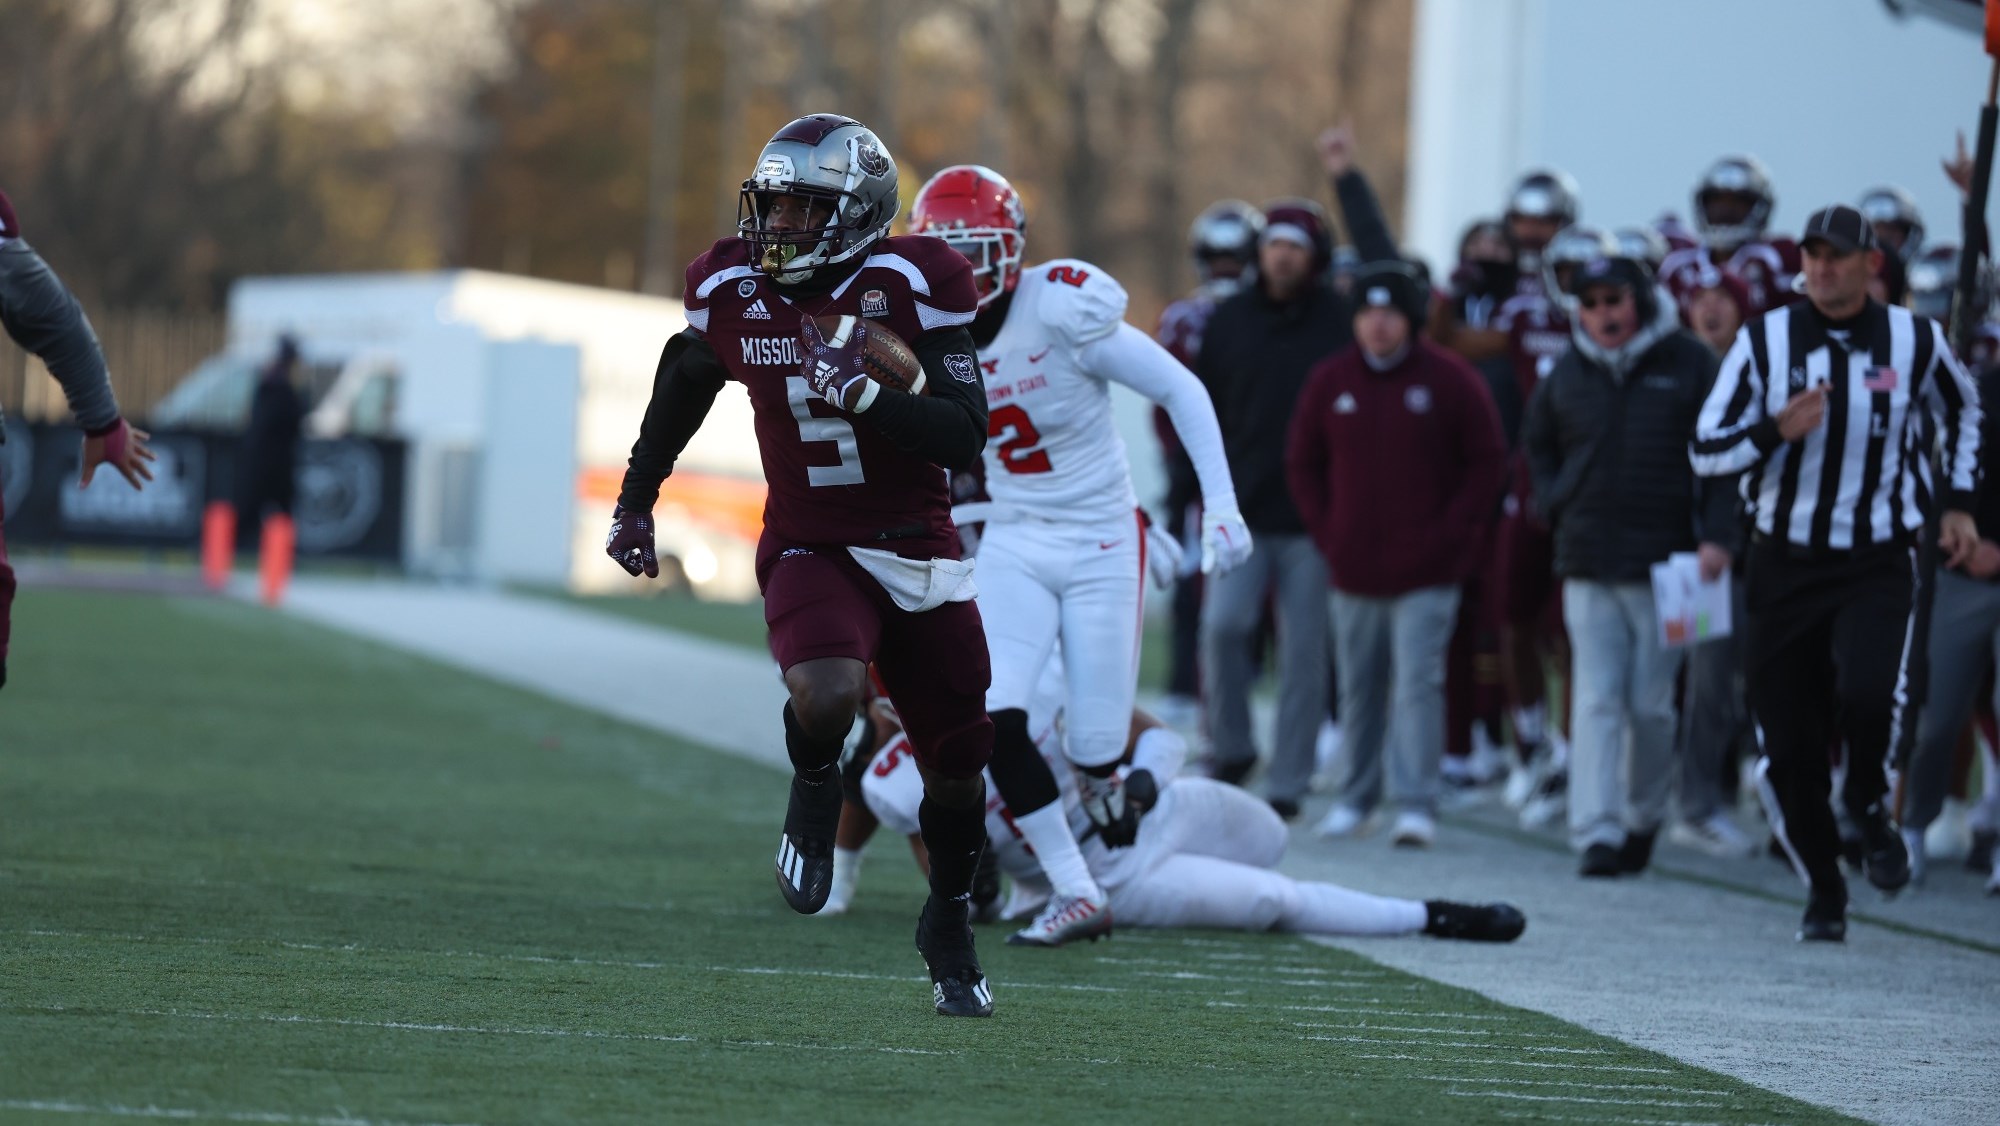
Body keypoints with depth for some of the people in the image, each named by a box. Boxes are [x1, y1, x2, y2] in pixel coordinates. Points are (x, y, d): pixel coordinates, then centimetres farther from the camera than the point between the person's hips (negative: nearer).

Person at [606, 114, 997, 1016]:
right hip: (811, 553, 0)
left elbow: (964, 440, -19)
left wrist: (865, 392, -32)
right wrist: (636, 497, 24)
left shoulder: (908, 290, -14)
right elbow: (685, 383, 17)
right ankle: (815, 792, 4)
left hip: (919, 558, 0)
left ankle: (949, 925, 37)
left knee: (957, 763, 9)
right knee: (825, 695, -32)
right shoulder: (731, 292, -5)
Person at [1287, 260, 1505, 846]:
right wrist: (1328, 532, 4)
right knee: (1358, 687, 11)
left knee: (1417, 684, -10)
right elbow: (1301, 462, 13)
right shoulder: (1330, 380, 4)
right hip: (1353, 572, 3)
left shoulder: (1450, 380, -3)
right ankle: (1355, 796, 22)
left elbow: (1487, 462, 2)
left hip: (1427, 574, -3)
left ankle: (1416, 804, -11)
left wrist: (1453, 533, -5)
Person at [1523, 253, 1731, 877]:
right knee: (1596, 700, -7)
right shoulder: (1567, 376, 8)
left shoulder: (1689, 365, -1)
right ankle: (1596, 832, -12)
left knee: (1650, 704, 3)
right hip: (1588, 566, 2)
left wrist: (1716, 534, -11)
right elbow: (1537, 444, 26)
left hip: (1664, 565, -2)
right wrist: (1555, 505, 9)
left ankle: (1643, 818, 22)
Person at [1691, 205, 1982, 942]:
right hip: (1785, 566, 1)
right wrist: (1777, 429, -19)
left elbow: (1962, 411, 22)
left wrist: (1958, 503, 15)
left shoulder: (1914, 341, 1)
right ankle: (1824, 893, 19)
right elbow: (1704, 451, -3)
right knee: (1787, 749, -1)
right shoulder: (1764, 341, -1)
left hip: (1875, 567, -1)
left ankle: (1870, 807, 5)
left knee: (1868, 693, -27)